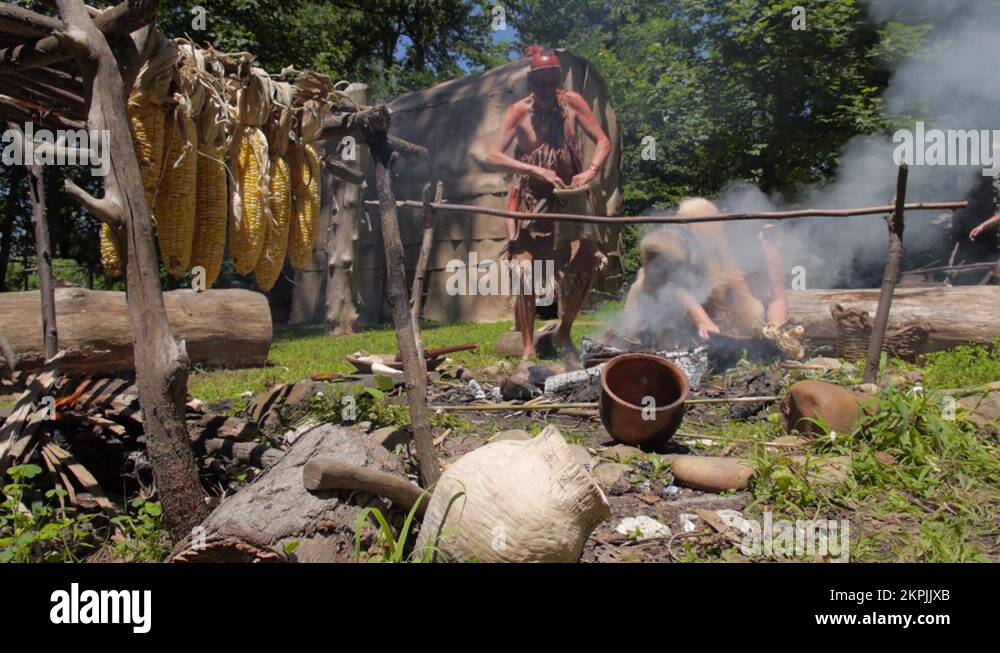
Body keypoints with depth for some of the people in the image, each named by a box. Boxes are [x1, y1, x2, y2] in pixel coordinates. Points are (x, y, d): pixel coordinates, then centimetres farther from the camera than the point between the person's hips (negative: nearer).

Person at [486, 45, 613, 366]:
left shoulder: (572, 102, -2)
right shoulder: (520, 111, -7)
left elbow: (603, 141, -1)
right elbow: (493, 156, -13)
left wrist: (590, 172, -20)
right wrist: (536, 170, -23)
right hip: (530, 201, -2)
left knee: (590, 262, -8)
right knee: (525, 271, -11)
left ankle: (564, 334, 12)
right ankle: (528, 349, -2)